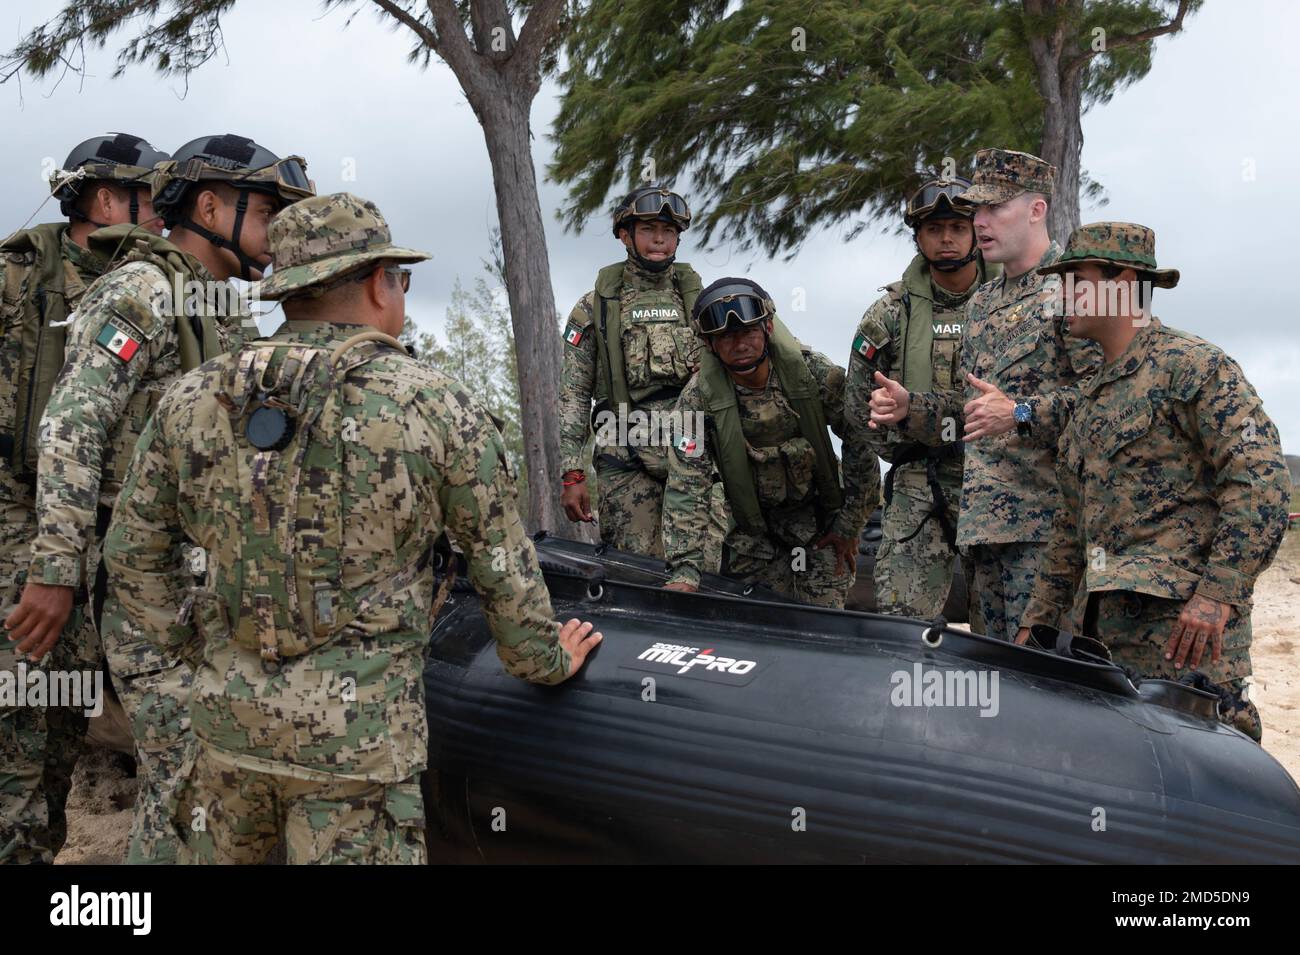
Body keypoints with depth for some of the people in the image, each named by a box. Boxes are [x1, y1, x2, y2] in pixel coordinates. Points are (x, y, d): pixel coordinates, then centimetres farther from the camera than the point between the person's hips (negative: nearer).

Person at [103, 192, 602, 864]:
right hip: (359, 731, -4)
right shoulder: (438, 407, -7)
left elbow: (133, 552, 11)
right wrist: (544, 661, 17)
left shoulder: (191, 400, 3)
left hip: (229, 714, 5)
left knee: (214, 854, 25)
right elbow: (502, 563, 2)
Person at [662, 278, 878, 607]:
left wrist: (849, 526, -5)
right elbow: (687, 487, -22)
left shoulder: (815, 373, -17)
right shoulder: (698, 398, -17)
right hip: (753, 527, 1)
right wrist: (685, 572, -31)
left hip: (821, 516, 0)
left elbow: (862, 446, -6)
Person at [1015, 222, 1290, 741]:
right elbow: (1072, 523, 26)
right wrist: (1038, 620, 23)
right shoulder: (1093, 397, 23)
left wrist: (1218, 592, -23)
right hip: (1108, 620, 8)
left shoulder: (1193, 365, -4)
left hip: (1184, 625, -8)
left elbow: (1262, 479, -15)